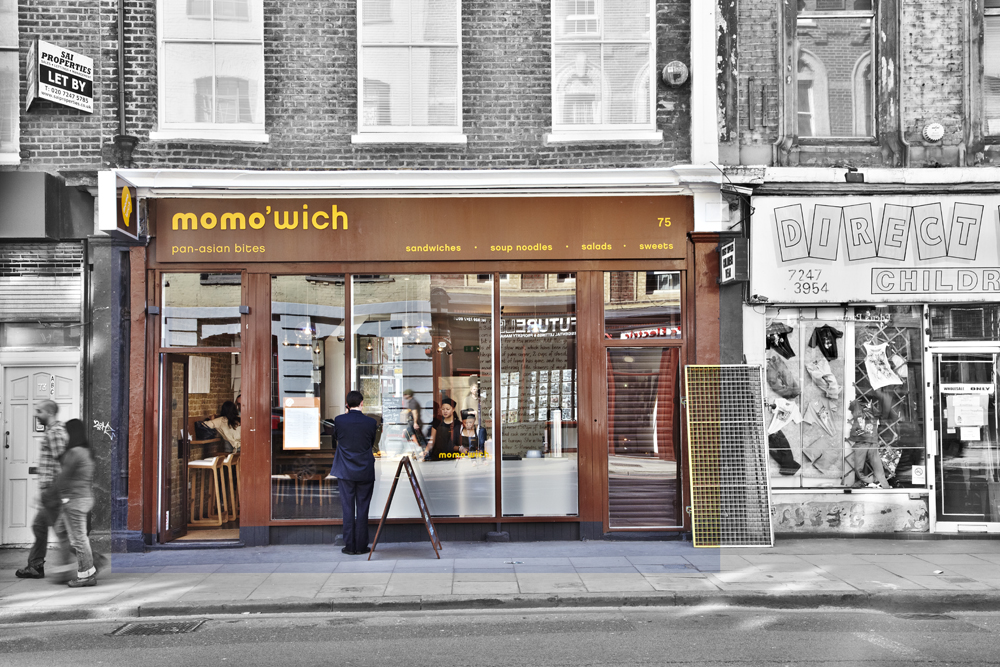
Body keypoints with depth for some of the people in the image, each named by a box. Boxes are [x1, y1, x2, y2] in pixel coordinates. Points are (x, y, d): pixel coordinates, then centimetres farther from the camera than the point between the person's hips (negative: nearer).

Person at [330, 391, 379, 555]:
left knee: (348, 509, 6)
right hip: (366, 472, 0)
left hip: (345, 472, 0)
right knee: (363, 509, 6)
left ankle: (349, 546, 8)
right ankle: (361, 546, 10)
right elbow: (372, 444, 6)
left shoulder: (339, 420, -8)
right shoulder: (371, 422, -8)